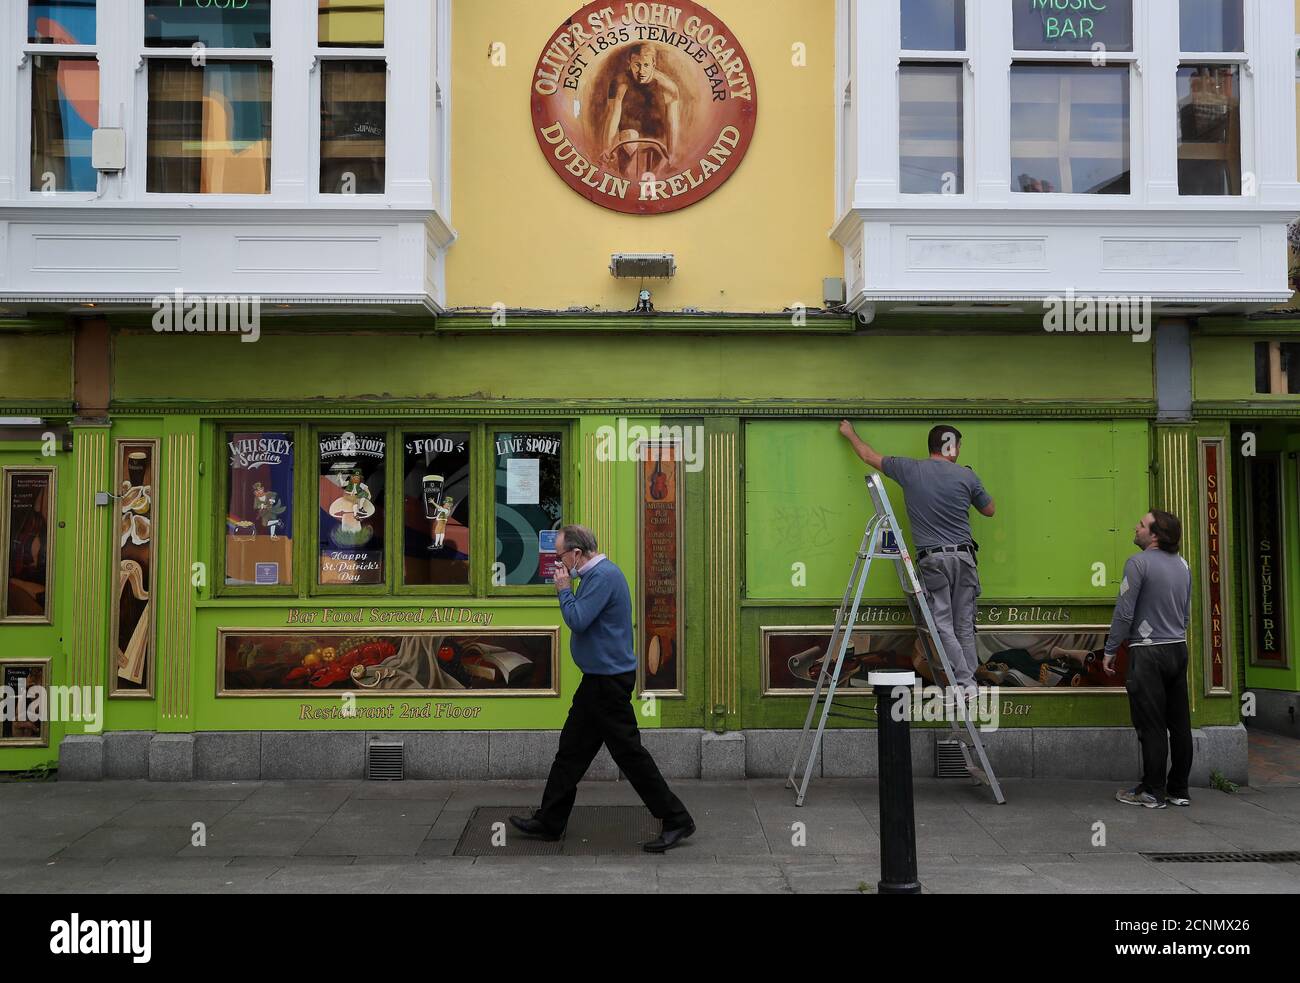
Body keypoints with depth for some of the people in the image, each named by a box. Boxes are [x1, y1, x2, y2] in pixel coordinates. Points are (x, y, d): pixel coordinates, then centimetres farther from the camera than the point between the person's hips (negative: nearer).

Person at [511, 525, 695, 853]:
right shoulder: (598, 574, 14)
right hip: (600, 678, 11)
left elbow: (577, 621, -23)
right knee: (571, 749, 14)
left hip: (609, 681, -11)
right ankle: (549, 822, 23)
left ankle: (676, 820, 5)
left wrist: (564, 589, -12)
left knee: (629, 752, -4)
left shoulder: (604, 576, -19)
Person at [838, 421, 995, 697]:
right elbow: (990, 510, 18)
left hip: (931, 558, -2)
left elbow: (869, 456, 17)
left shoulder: (909, 470, 2)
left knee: (942, 625, 1)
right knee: (964, 625, 9)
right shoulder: (967, 476, 3)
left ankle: (962, 682, -4)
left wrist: (851, 433, 34)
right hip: (963, 556, 2)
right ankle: (969, 683, 11)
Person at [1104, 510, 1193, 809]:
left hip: (1148, 653, -7)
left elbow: (1124, 613, -14)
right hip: (1178, 650, 7)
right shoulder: (1183, 565, 10)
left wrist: (1110, 651, -6)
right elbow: (1187, 613, 18)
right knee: (1179, 723, 10)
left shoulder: (1139, 563, -13)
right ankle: (1179, 790, 17)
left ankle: (1153, 792, 4)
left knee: (1151, 726, -2)